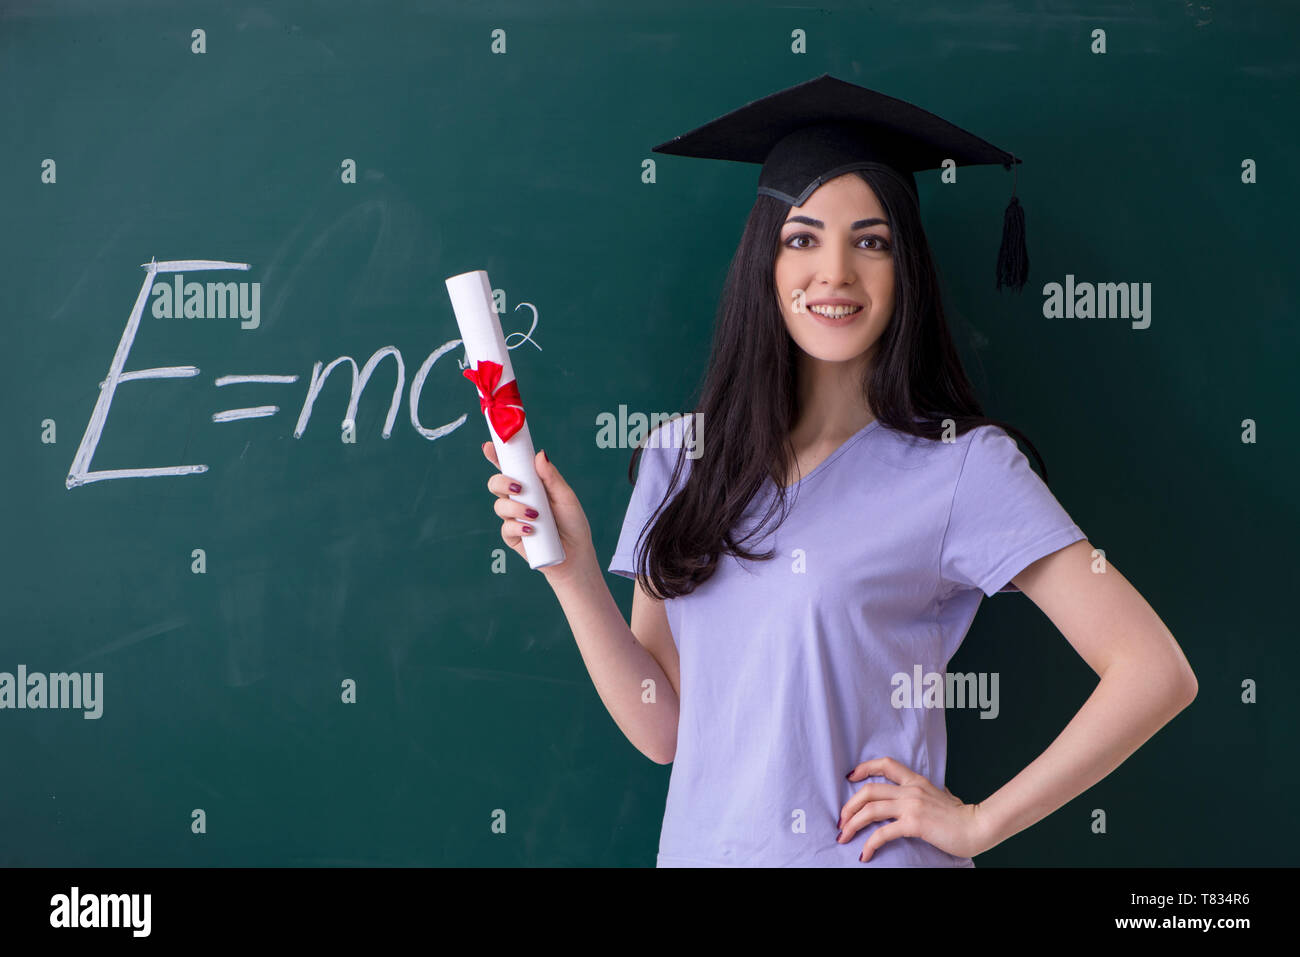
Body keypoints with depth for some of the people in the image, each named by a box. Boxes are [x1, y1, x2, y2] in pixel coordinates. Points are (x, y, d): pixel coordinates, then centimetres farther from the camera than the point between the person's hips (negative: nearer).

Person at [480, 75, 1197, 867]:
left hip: (868, 857, -3)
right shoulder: (680, 459, 1)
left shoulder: (962, 465, -11)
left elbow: (1157, 674, -14)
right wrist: (573, 572, -11)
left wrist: (977, 824, -12)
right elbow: (661, 729, 0)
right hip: (699, 847, 4)